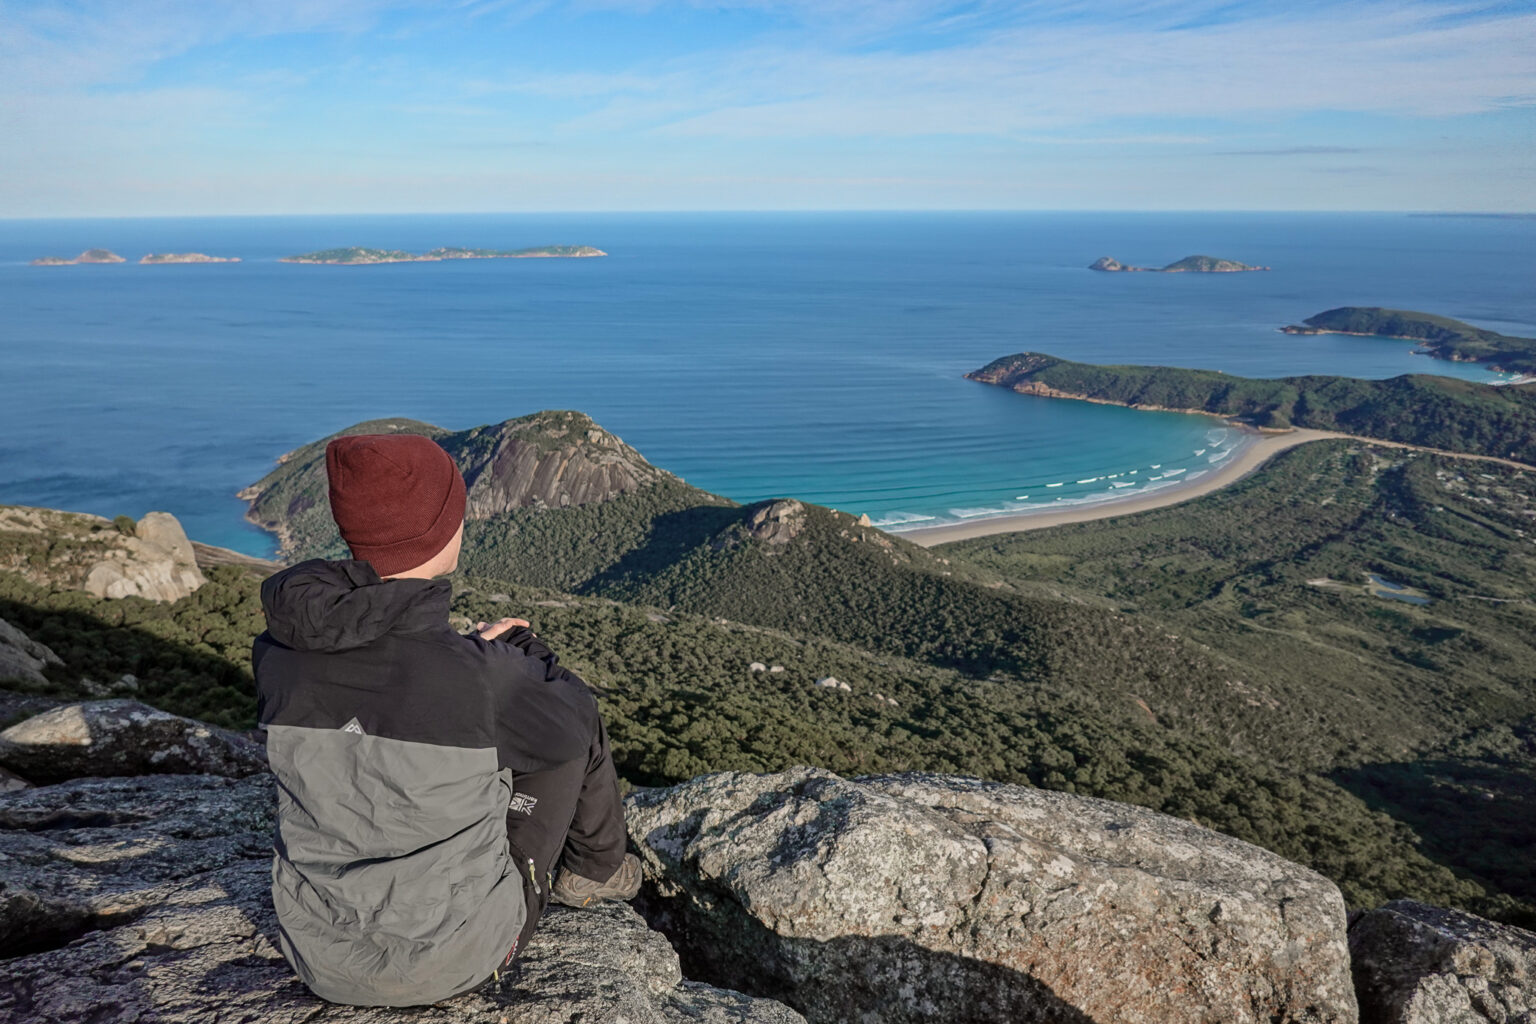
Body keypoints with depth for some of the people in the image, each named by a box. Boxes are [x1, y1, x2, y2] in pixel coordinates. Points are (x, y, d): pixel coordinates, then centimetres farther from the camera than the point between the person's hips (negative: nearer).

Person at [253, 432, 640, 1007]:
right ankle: (593, 869, 37)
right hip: (454, 962, -4)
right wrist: (521, 649, 10)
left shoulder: (278, 652, -14)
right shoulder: (477, 678, -29)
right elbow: (568, 724, -7)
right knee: (572, 728, 10)